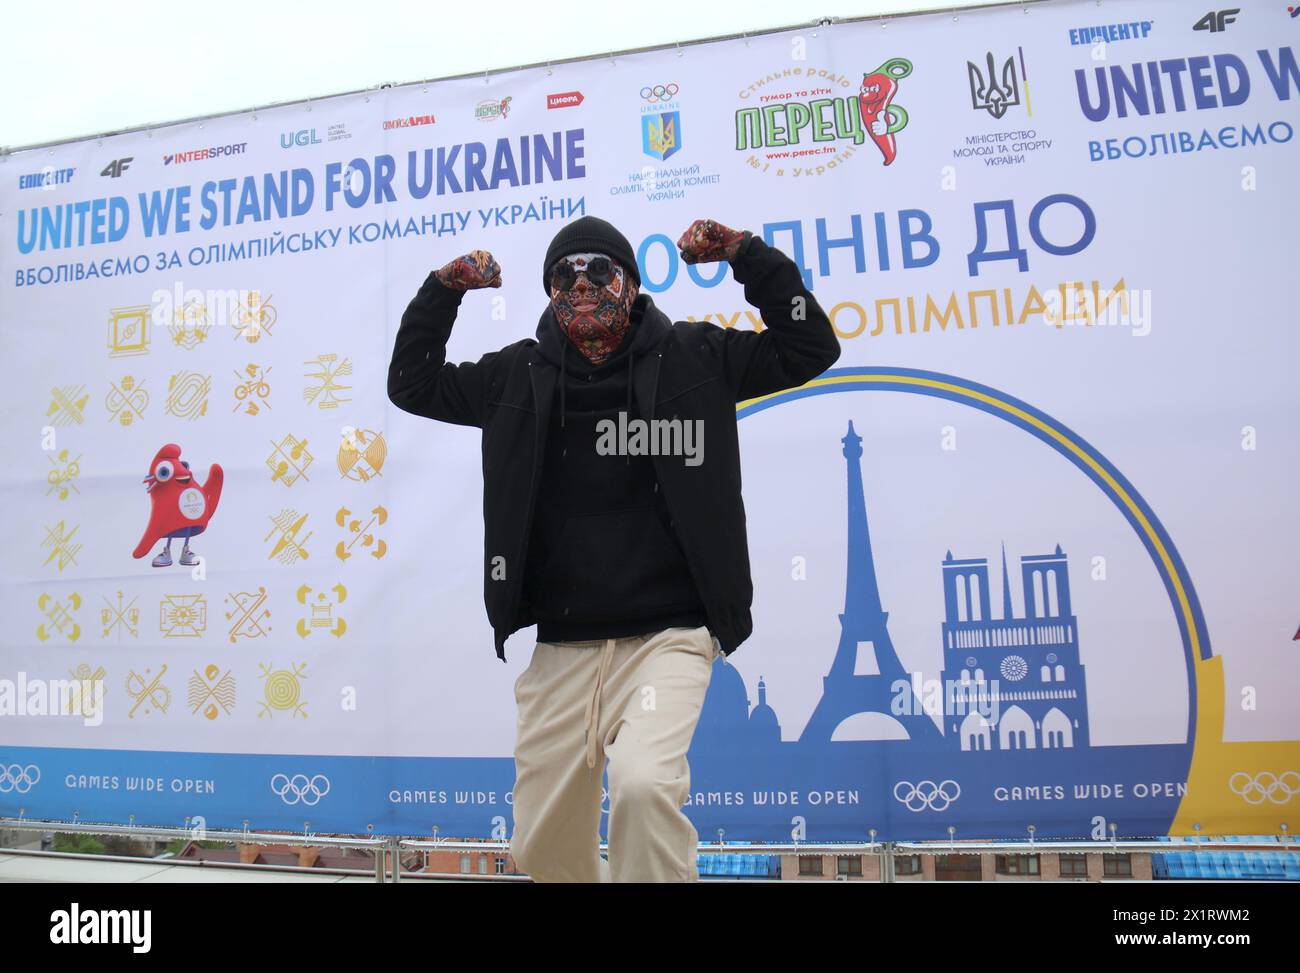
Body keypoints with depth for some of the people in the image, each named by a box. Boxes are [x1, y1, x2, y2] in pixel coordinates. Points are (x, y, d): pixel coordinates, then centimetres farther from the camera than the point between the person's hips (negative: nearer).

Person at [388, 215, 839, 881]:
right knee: (543, 848, 14)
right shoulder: (520, 376, 8)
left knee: (643, 782, -30)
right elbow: (412, 385, 16)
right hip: (561, 649, 4)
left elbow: (810, 347, 3)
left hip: (667, 637, -3)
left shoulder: (695, 357, 3)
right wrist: (444, 289, 6)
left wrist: (747, 254, -3)